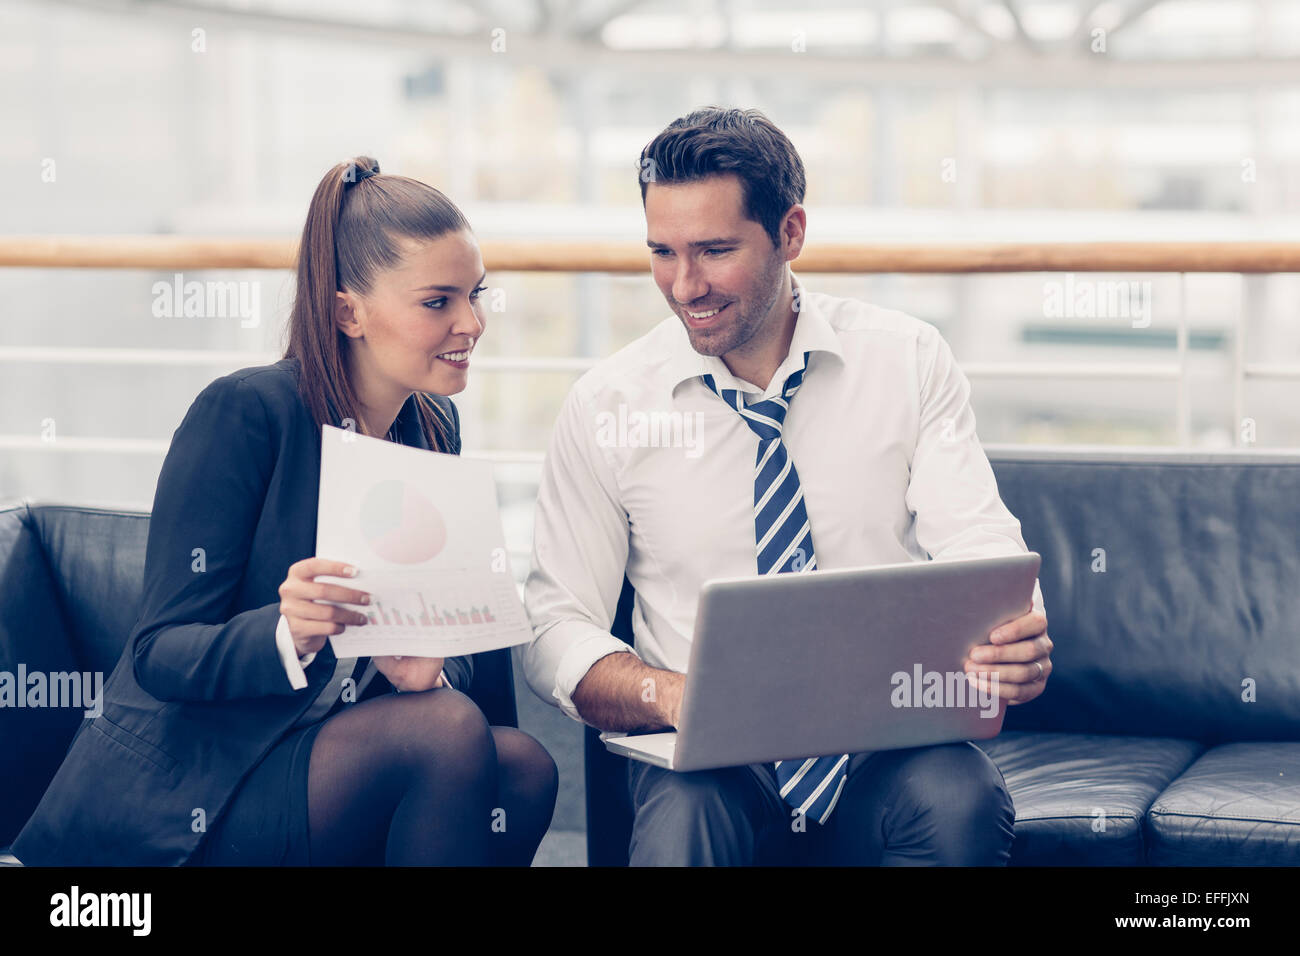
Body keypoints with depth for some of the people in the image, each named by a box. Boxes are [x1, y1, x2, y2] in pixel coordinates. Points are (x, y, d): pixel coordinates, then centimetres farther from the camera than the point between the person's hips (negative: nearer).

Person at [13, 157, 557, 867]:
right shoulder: (242, 413, -13)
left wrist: (429, 666, -18)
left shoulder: (434, 425, 9)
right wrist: (288, 634, -36)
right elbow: (158, 653, -15)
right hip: (178, 797, -6)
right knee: (449, 729, -28)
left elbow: (446, 625, 8)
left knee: (524, 768, -22)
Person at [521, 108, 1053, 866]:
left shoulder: (909, 362, 4)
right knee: (682, 819, -36)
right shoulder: (607, 405, 2)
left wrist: (1017, 648, -28)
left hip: (892, 745, 2)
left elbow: (982, 555, -2)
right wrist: (671, 695, -22)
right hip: (708, 760, -1)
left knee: (960, 799, -33)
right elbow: (558, 631, 0)